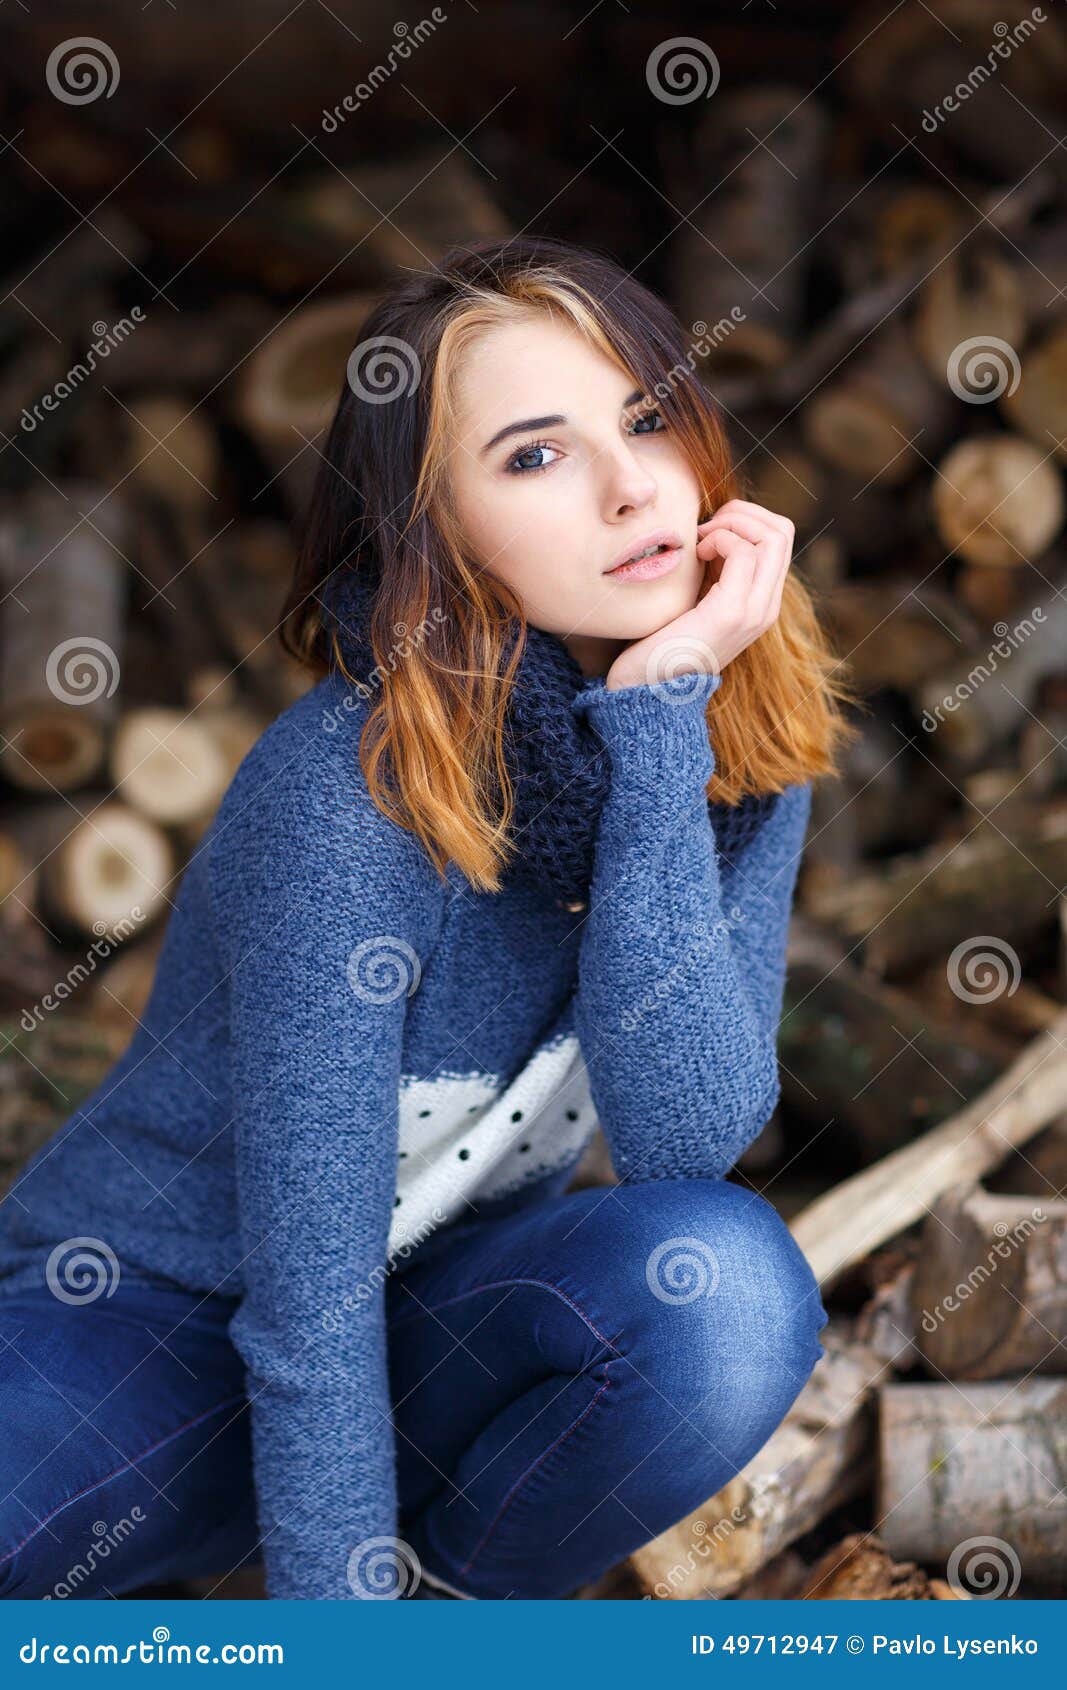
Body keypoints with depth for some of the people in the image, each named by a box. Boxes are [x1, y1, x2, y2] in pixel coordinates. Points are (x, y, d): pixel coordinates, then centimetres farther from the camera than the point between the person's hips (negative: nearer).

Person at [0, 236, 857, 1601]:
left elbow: (683, 1137, -25)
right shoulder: (350, 787, -27)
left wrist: (663, 720, -30)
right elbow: (306, 1291, -25)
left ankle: (465, 1593, -1)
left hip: (440, 1312, 4)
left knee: (724, 1276, -28)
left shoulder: (744, 745, -10)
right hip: (151, 1306, -4)